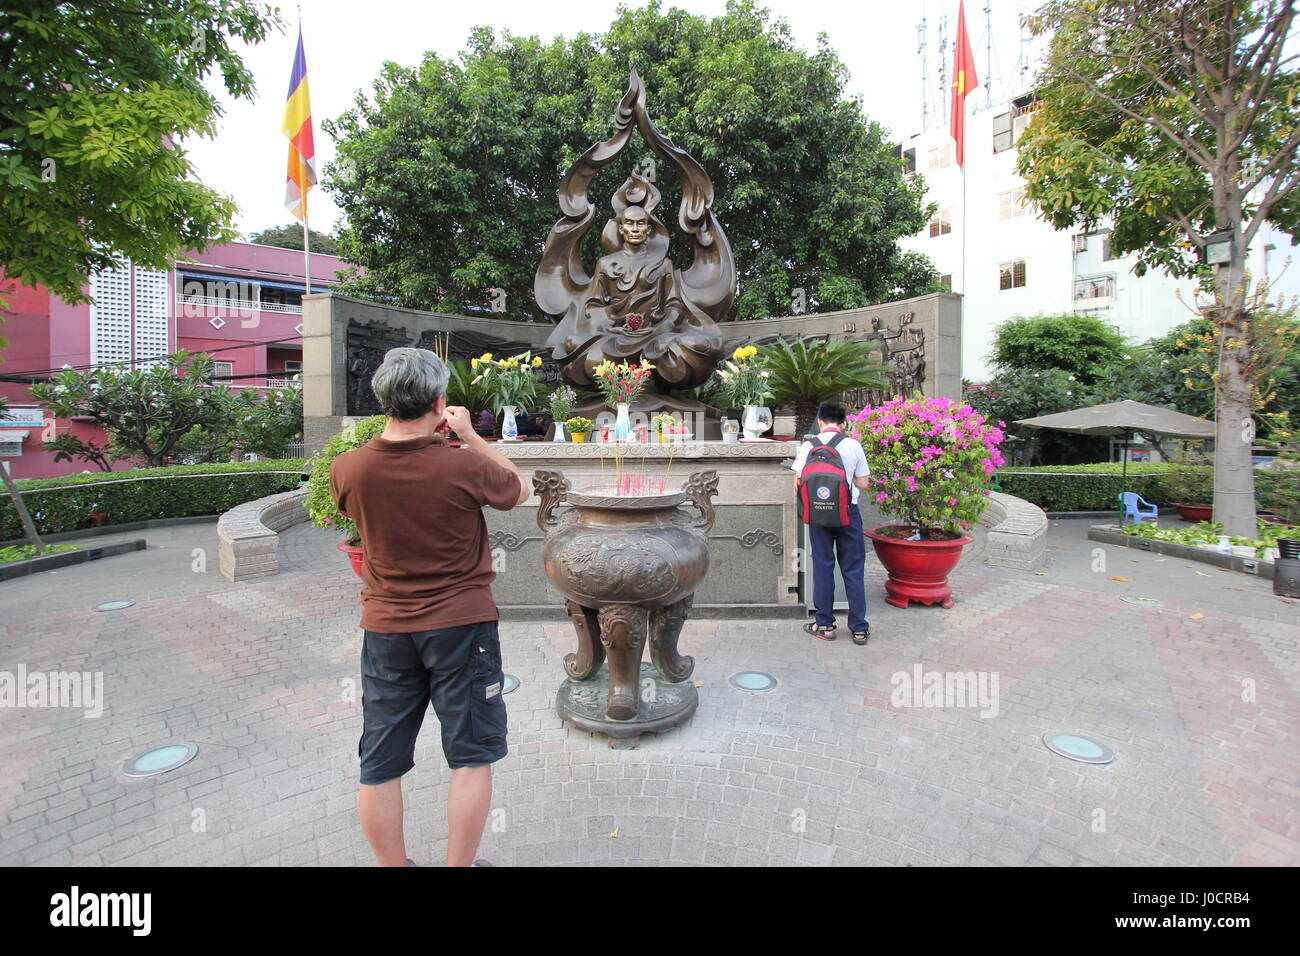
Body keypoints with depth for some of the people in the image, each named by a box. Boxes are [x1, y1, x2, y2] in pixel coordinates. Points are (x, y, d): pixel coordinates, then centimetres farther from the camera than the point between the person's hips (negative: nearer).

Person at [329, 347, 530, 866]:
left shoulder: (347, 468, -9)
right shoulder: (465, 466, -20)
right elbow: (520, 489, 1)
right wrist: (470, 435, 5)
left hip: (385, 628, 4)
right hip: (461, 625, -3)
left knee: (379, 765, 18)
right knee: (471, 756, 13)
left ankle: (393, 864, 34)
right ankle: (458, 863, 25)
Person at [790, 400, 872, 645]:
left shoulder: (808, 446, -3)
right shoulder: (853, 445, -2)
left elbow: (798, 484, -4)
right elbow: (863, 484, 2)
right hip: (849, 511, 0)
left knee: (823, 567, 9)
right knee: (853, 569, 7)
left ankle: (825, 625, 16)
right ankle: (859, 628, 13)